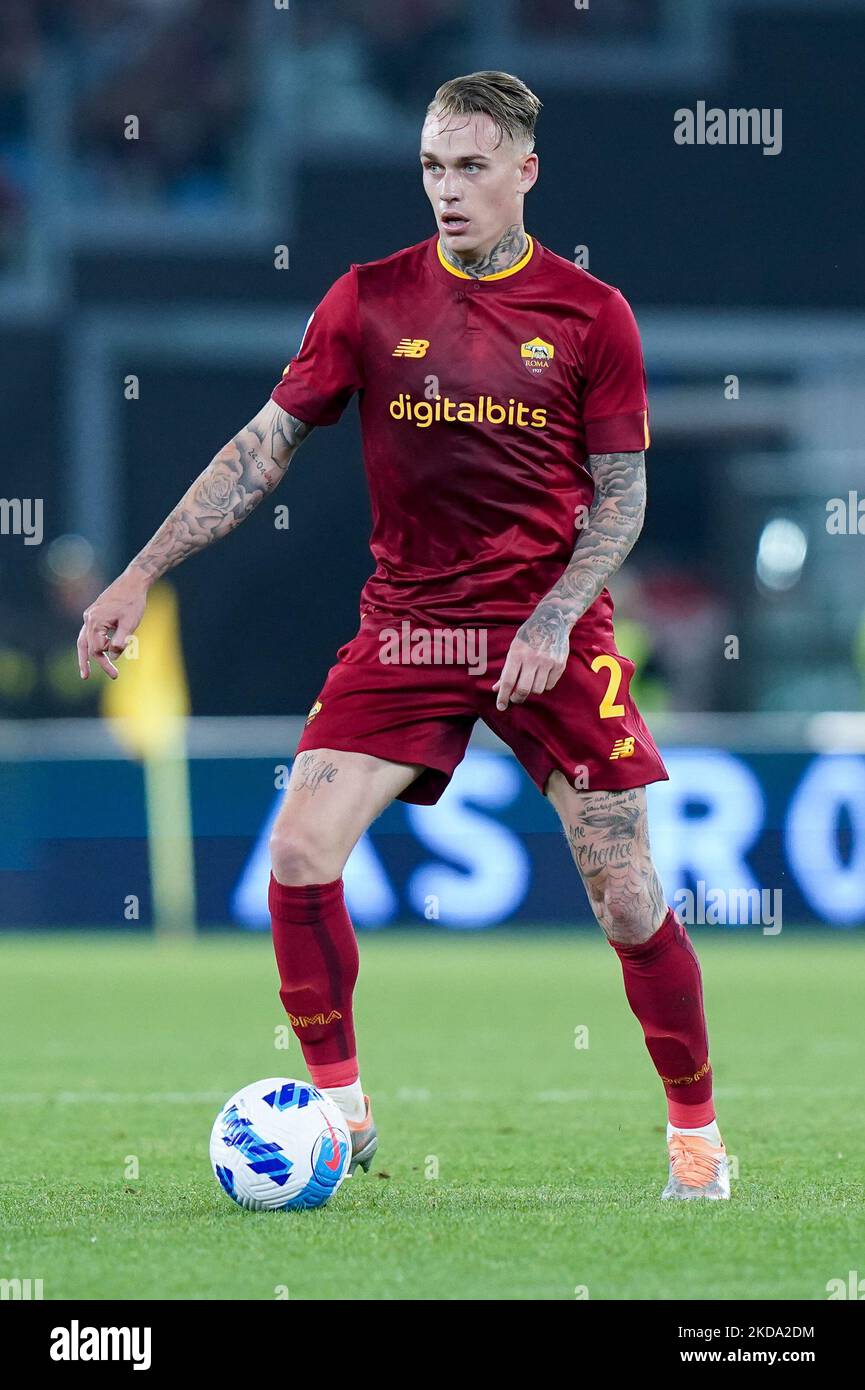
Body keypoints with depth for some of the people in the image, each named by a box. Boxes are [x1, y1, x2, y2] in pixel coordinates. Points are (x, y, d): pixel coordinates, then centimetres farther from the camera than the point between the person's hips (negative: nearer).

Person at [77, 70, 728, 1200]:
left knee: (627, 898, -4)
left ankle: (696, 1130, 14)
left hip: (551, 633, -2)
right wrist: (142, 574, -1)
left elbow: (621, 497, 2)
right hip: (405, 629, 2)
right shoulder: (370, 299, 2)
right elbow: (267, 444, 5)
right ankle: (341, 1108, 3)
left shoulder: (589, 313, -2)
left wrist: (551, 621, -13)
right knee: (299, 857, -13)